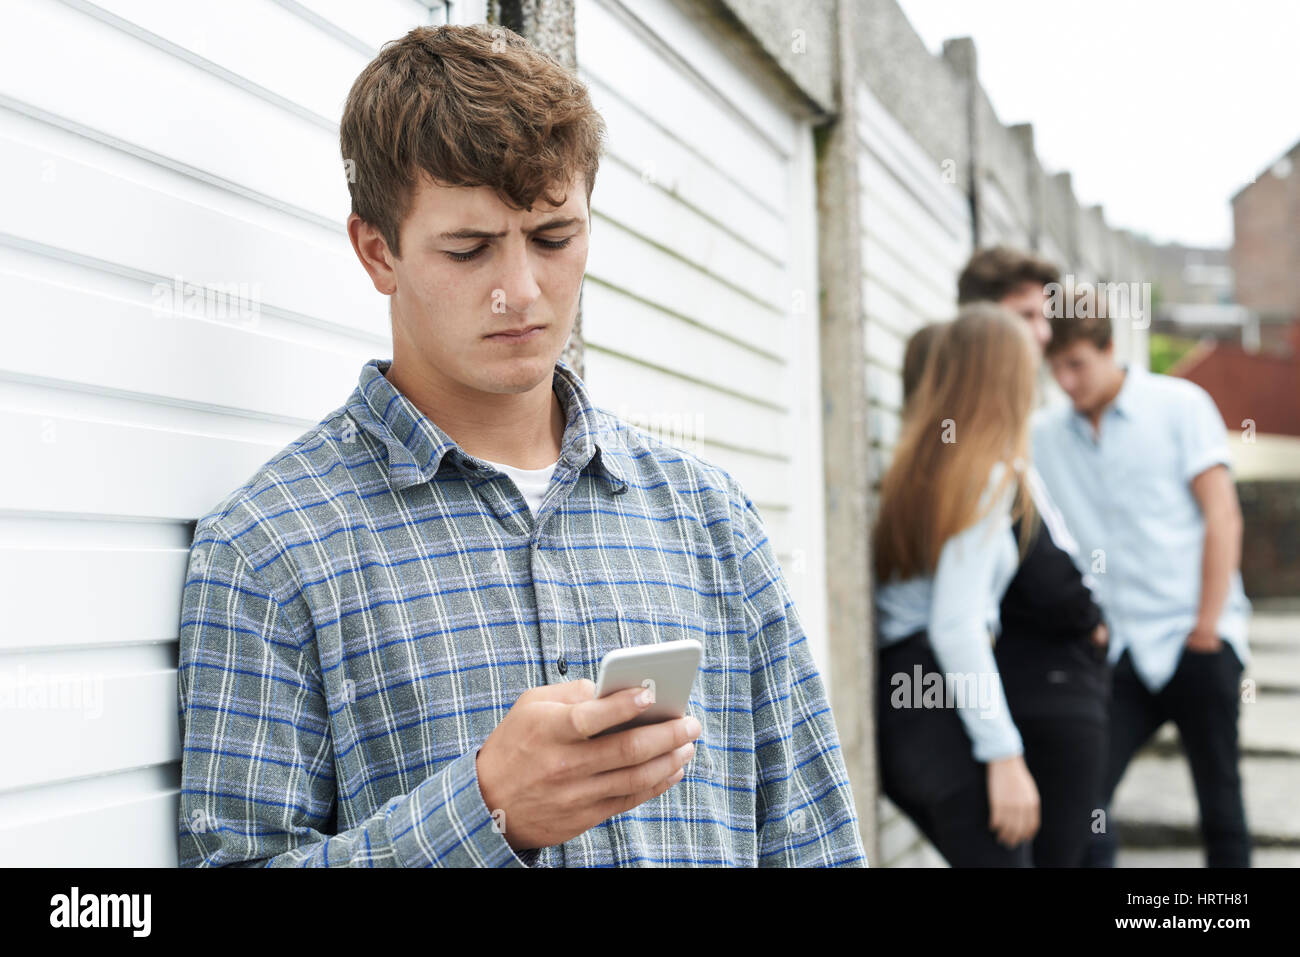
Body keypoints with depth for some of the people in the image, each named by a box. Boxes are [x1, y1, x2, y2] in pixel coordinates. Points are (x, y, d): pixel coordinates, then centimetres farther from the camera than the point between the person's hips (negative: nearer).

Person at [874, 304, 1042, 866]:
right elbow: (956, 626, -17)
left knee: (978, 855, 20)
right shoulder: (991, 474, -9)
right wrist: (1005, 757, -16)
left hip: (895, 694, 9)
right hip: (942, 706, -9)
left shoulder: (919, 461, 15)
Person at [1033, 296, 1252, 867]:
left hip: (1195, 639, -2)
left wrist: (1206, 628, -8)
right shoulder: (1044, 433, 8)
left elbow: (1222, 518, -3)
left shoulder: (1179, 405, 0)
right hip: (1118, 646, 2)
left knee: (1220, 800, 6)